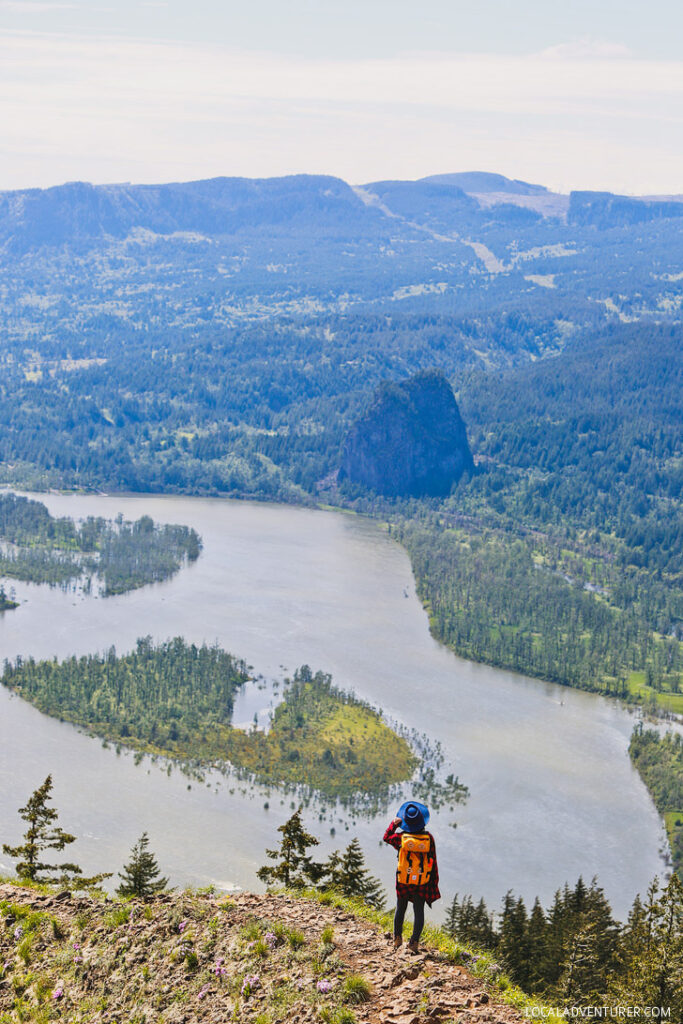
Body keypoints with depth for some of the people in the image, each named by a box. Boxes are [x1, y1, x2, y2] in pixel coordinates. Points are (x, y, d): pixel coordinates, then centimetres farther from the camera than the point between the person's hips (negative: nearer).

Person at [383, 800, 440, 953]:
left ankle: (397, 937, 29)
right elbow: (433, 862, -3)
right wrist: (434, 882, 5)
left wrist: (394, 823, 19)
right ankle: (414, 942, -4)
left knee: (400, 909, 17)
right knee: (419, 911, 6)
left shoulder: (401, 837, -12)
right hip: (422, 882, 0)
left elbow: (386, 837, 11)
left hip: (403, 880, 0)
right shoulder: (429, 838, -9)